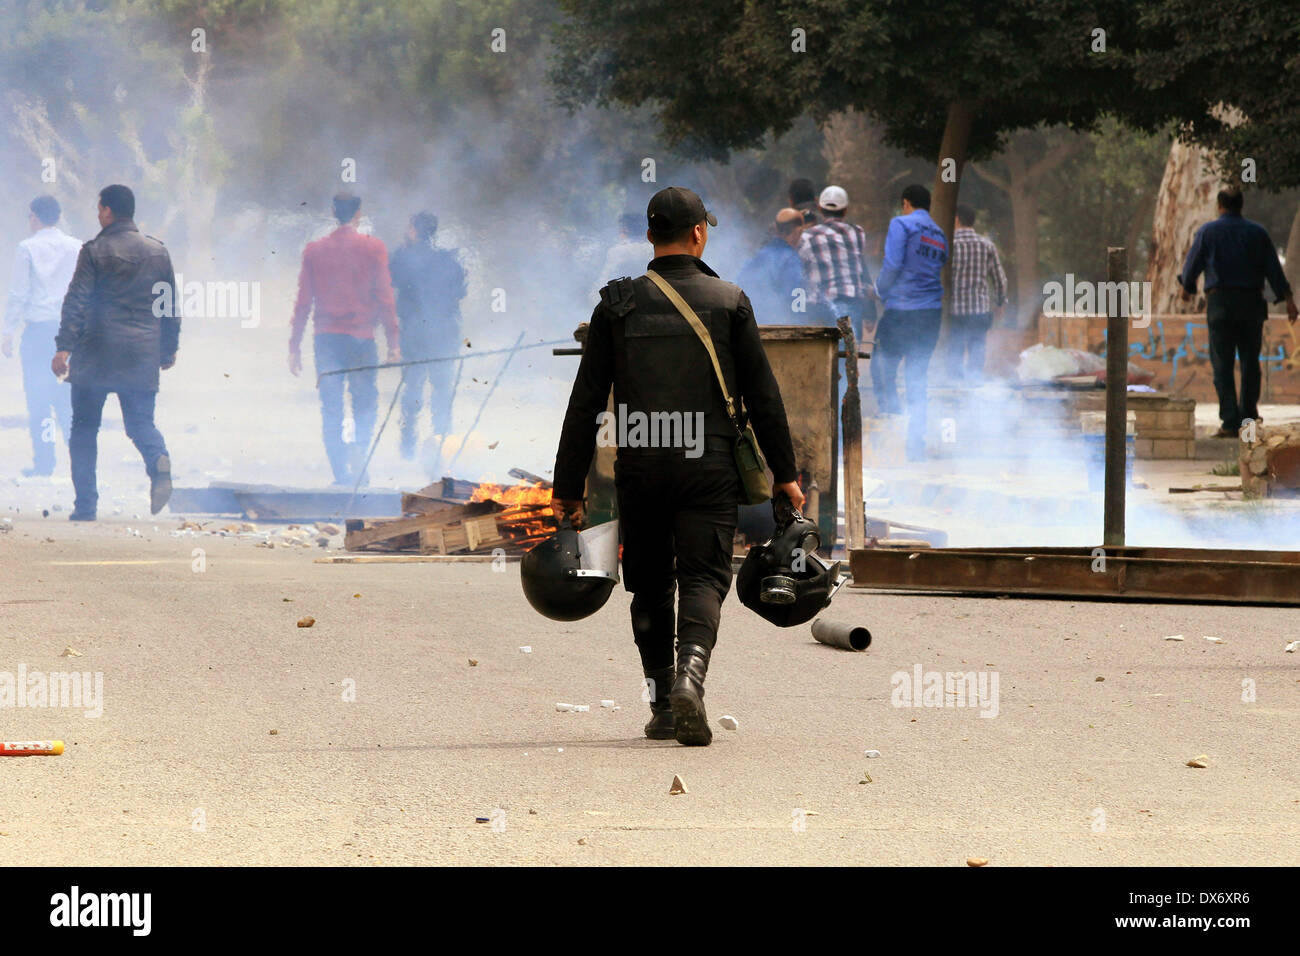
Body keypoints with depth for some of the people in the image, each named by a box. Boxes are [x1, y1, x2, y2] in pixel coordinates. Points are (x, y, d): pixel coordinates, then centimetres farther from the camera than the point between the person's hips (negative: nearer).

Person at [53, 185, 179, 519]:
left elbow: (76, 301, -10)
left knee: (84, 428, 7)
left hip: (96, 354, -3)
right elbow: (172, 306, 14)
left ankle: (85, 504, 3)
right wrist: (169, 350, 24)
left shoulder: (94, 252, -5)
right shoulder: (158, 252, 9)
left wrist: (64, 347, -11)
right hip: (142, 356, 3)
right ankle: (159, 460, -26)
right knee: (140, 421, 7)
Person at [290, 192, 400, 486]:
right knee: (365, 403, 9)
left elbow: (303, 302, 6)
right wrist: (393, 344, -1)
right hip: (361, 338, -2)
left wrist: (294, 347, 9)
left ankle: (340, 473, 0)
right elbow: (385, 298, -3)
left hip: (326, 339, 2)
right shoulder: (373, 248, -1)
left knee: (331, 409, 5)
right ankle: (359, 446, -19)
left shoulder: (314, 250, 6)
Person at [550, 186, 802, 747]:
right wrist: (783, 473, 10)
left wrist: (569, 486, 9)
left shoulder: (617, 305, 4)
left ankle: (662, 705, 13)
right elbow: (762, 395, 3)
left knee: (651, 588, 14)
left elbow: (586, 401, 4)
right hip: (708, 466, -1)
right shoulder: (728, 302, 2)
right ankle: (691, 671, -29)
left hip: (639, 468, 1)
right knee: (703, 578, -2)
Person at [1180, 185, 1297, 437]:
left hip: (1219, 301, -2)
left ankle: (1230, 423, -7)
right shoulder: (1257, 232, 7)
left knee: (1223, 364, -2)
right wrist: (1288, 300, 6)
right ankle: (1248, 414, 18)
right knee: (1250, 361, 13)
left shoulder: (1208, 232, 1)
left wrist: (1187, 287, 28)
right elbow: (1274, 270, 4)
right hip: (1251, 302, 2)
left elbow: (1192, 265, 7)